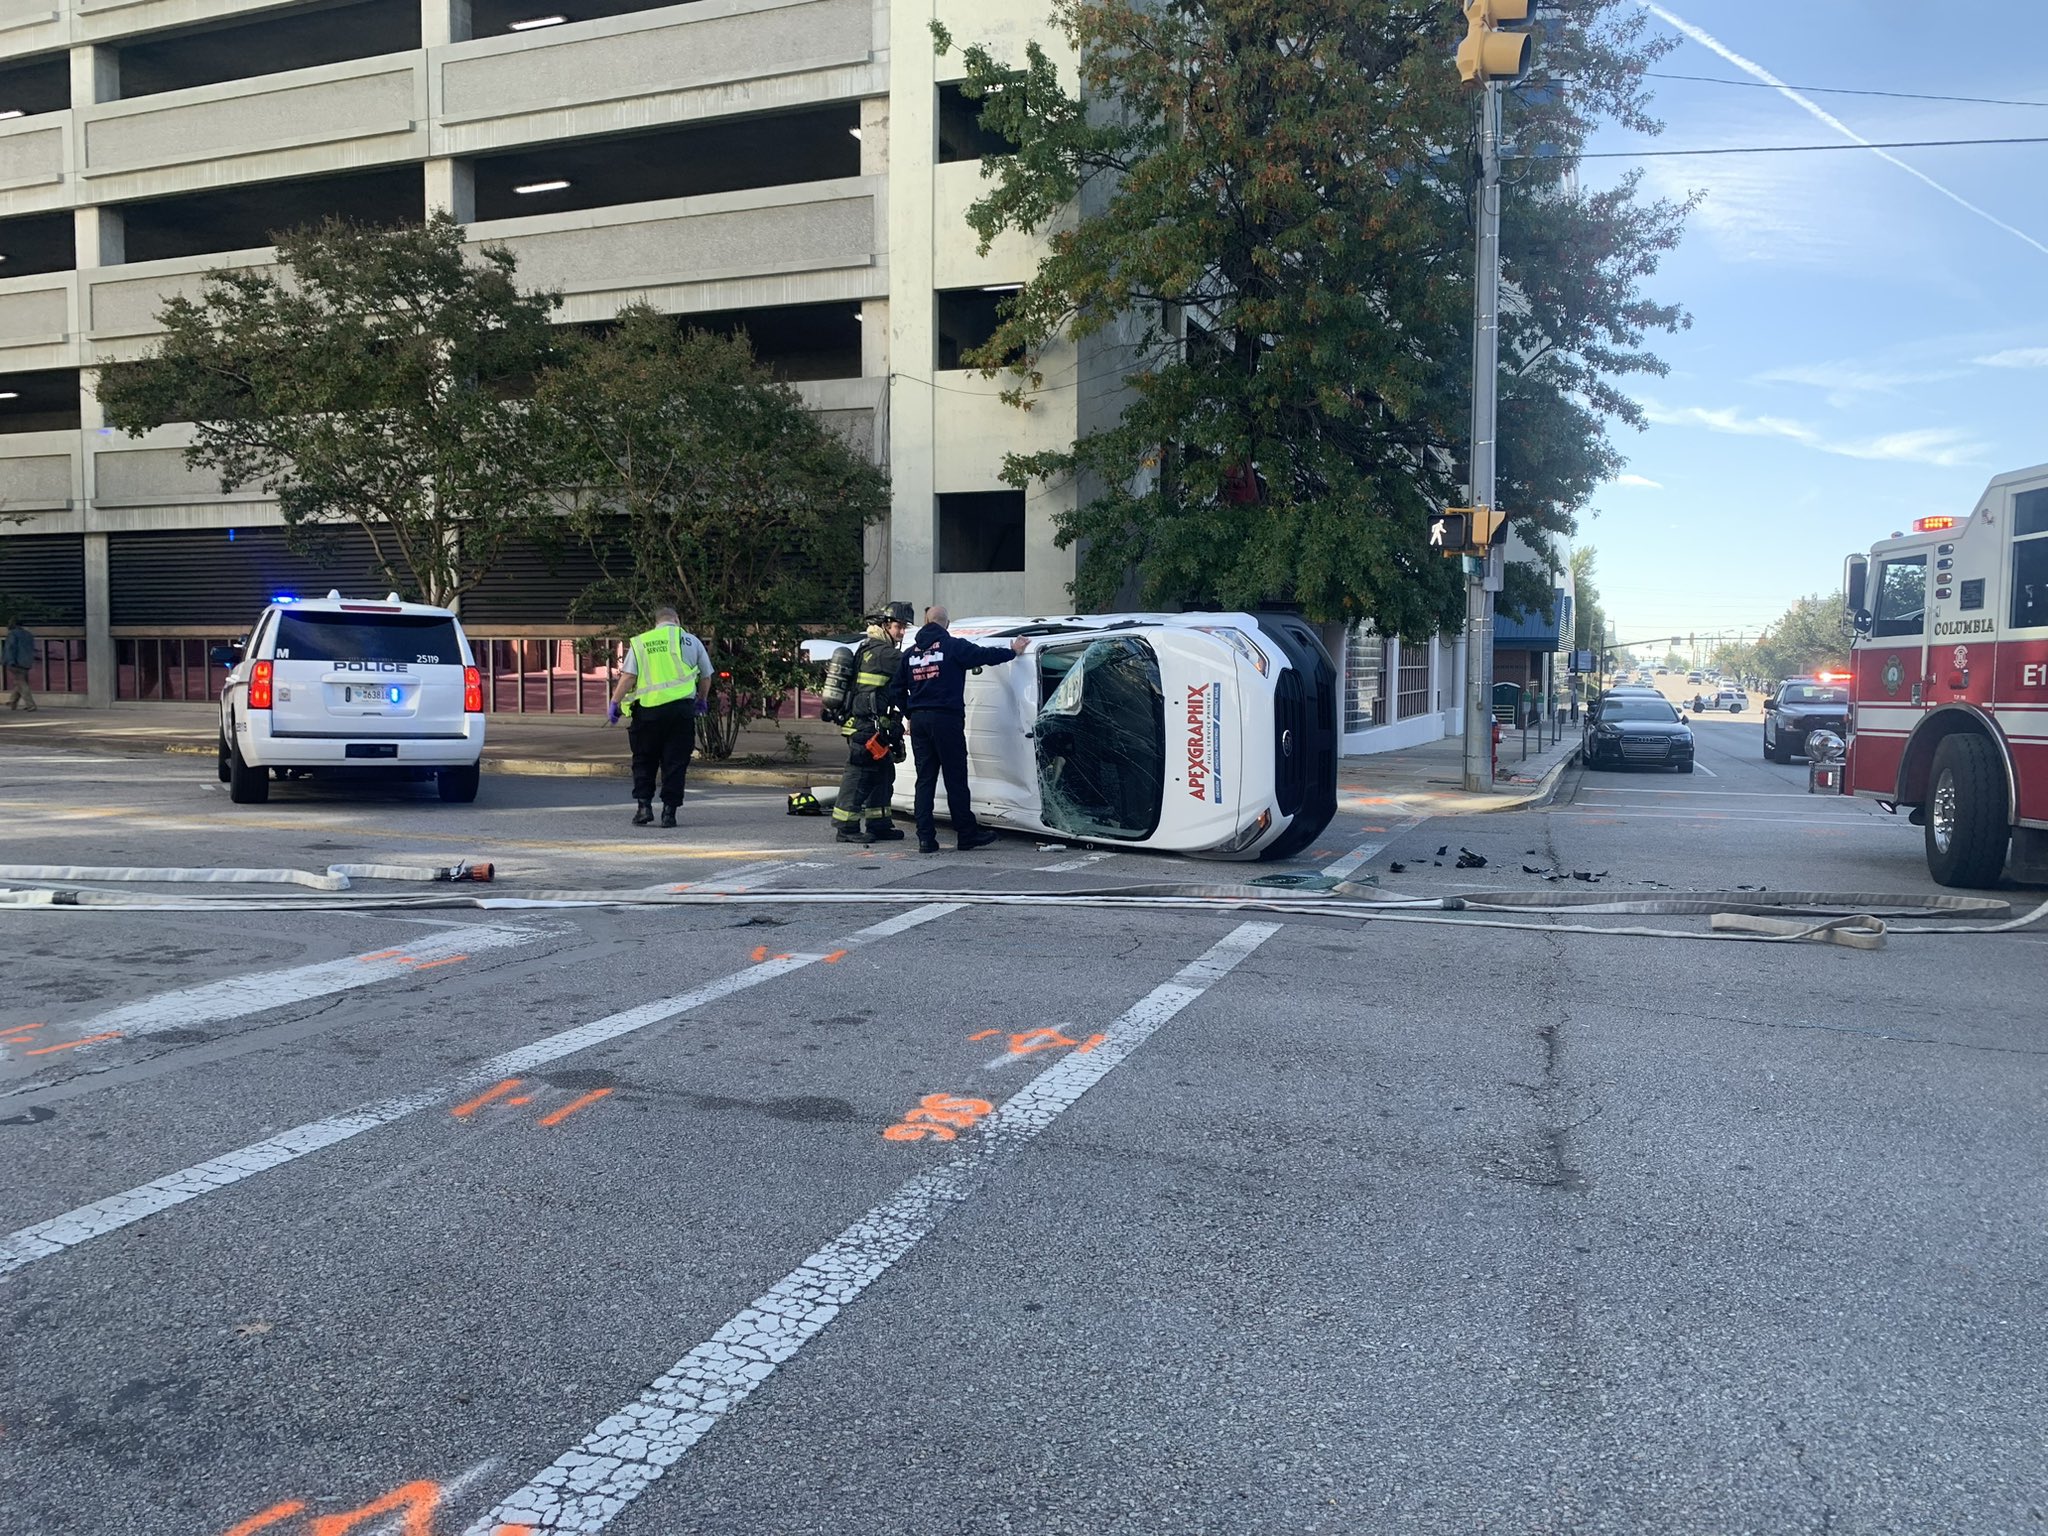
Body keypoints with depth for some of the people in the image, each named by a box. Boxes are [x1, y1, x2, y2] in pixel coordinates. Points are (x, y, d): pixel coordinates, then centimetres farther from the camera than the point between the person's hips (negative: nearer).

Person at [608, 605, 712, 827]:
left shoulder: (640, 642, 7)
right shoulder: (690, 641, 10)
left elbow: (628, 676, -3)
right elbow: (706, 677, 15)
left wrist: (615, 702, 6)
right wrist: (702, 701, 31)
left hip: (648, 709, 0)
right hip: (681, 708, 0)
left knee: (644, 761, 13)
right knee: (675, 763, 5)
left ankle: (643, 805, 5)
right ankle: (669, 811, 3)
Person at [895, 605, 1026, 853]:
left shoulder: (910, 653, 12)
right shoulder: (953, 646, -4)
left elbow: (898, 688, 14)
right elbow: (985, 655, -3)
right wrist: (1013, 652, 13)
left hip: (918, 720, 5)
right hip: (946, 720, -5)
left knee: (924, 780, 7)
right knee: (955, 779, 1)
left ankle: (925, 838, 3)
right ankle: (966, 835, 6)